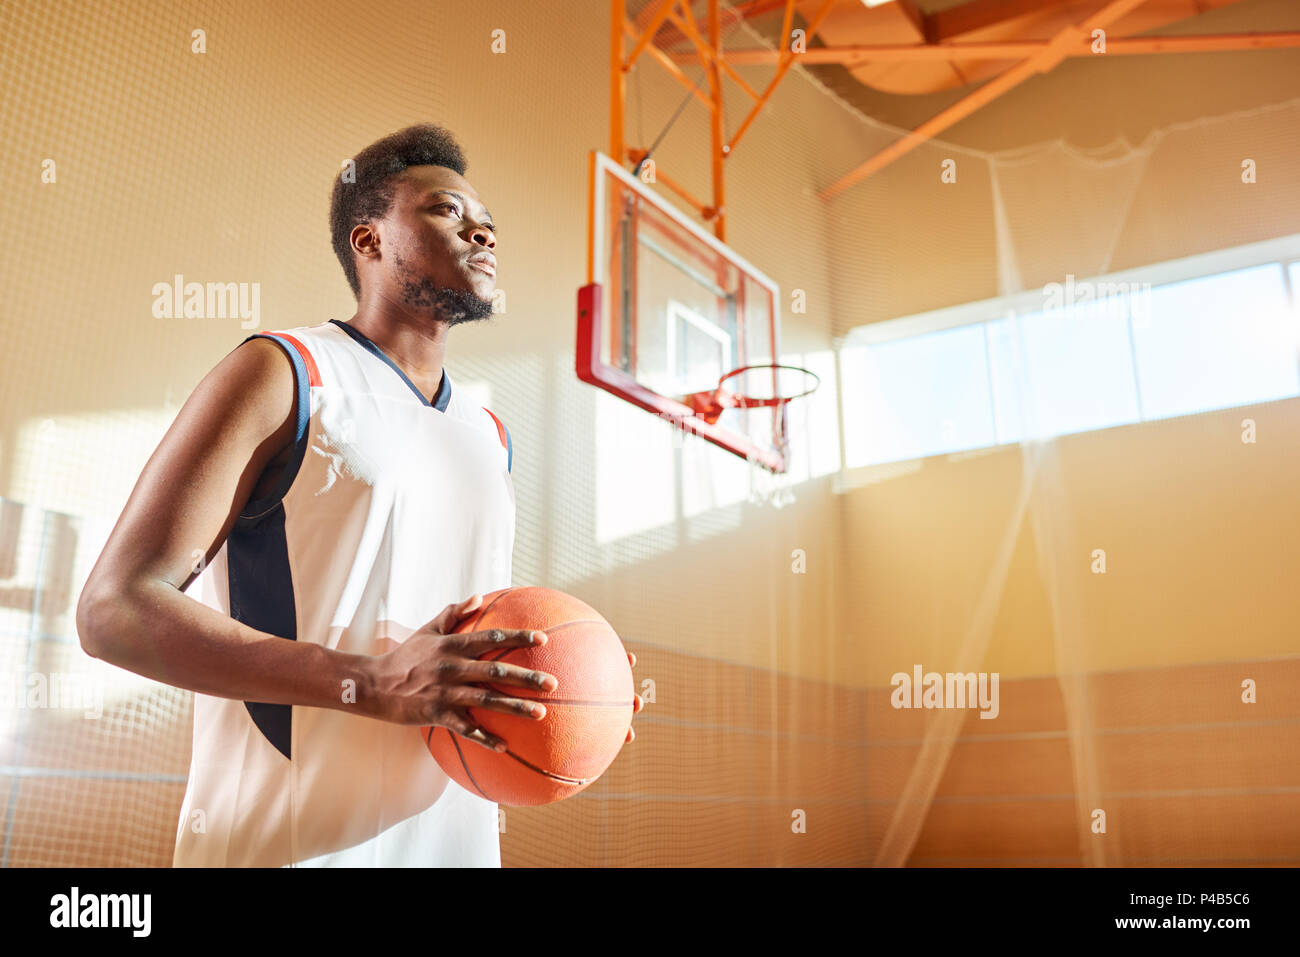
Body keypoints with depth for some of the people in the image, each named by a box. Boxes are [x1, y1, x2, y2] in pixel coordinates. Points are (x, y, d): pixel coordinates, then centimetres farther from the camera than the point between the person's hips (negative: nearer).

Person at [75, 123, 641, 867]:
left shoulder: (491, 436, 13)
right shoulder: (284, 373, -6)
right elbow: (115, 609, -14)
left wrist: (542, 685, 0)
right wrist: (376, 686, -25)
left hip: (456, 840, 6)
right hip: (285, 841, -6)